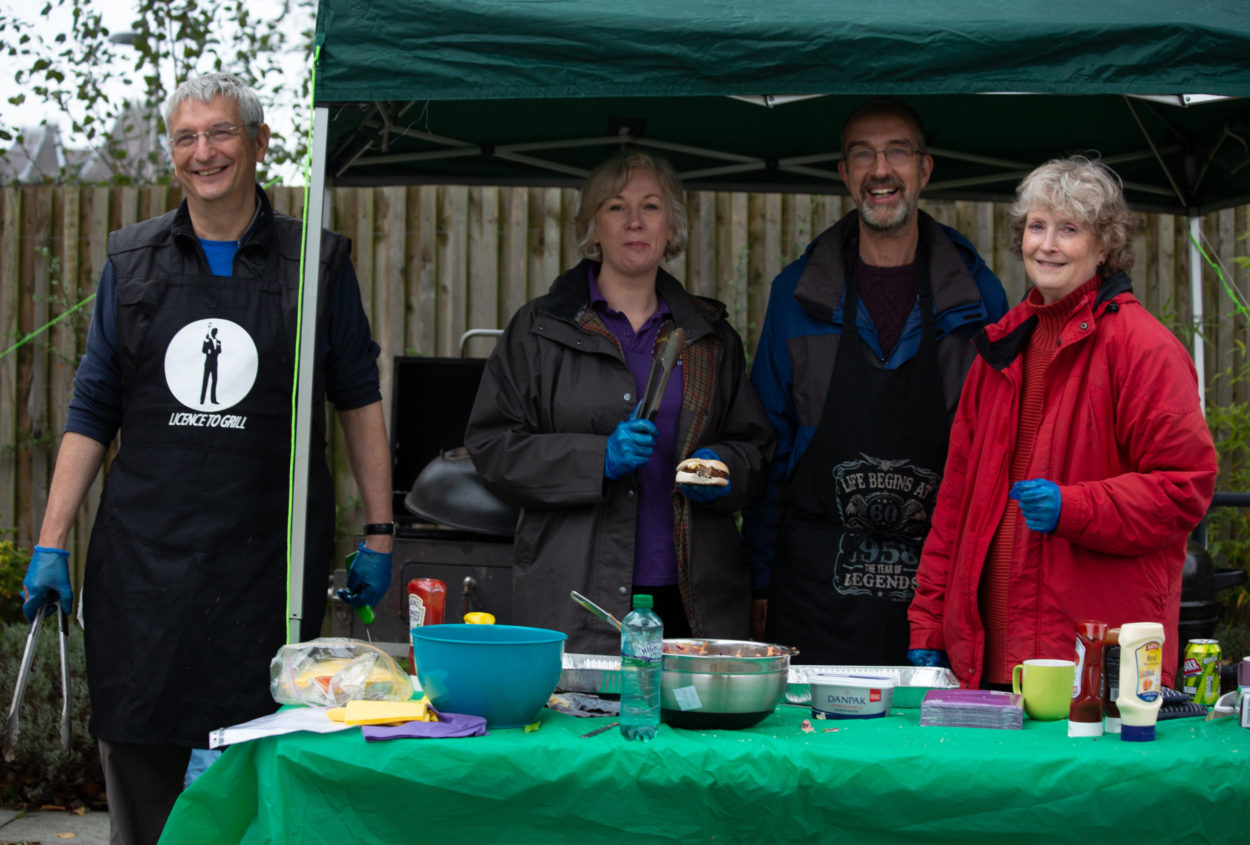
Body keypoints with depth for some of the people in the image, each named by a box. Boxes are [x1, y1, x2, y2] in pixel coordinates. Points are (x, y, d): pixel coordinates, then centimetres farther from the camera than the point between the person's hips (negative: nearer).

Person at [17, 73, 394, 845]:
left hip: (268, 559, -2)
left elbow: (359, 402, 9)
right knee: (140, 758, 2)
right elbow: (93, 412, 11)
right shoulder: (132, 262, 10)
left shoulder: (317, 263, 5)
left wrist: (379, 535, 4)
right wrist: (51, 545, 5)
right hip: (144, 558, 2)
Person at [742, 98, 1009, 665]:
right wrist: (759, 580, 5)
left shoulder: (977, 295, 4)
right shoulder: (798, 292, 6)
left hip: (941, 580, 0)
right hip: (816, 583, 0)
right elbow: (768, 443, 9)